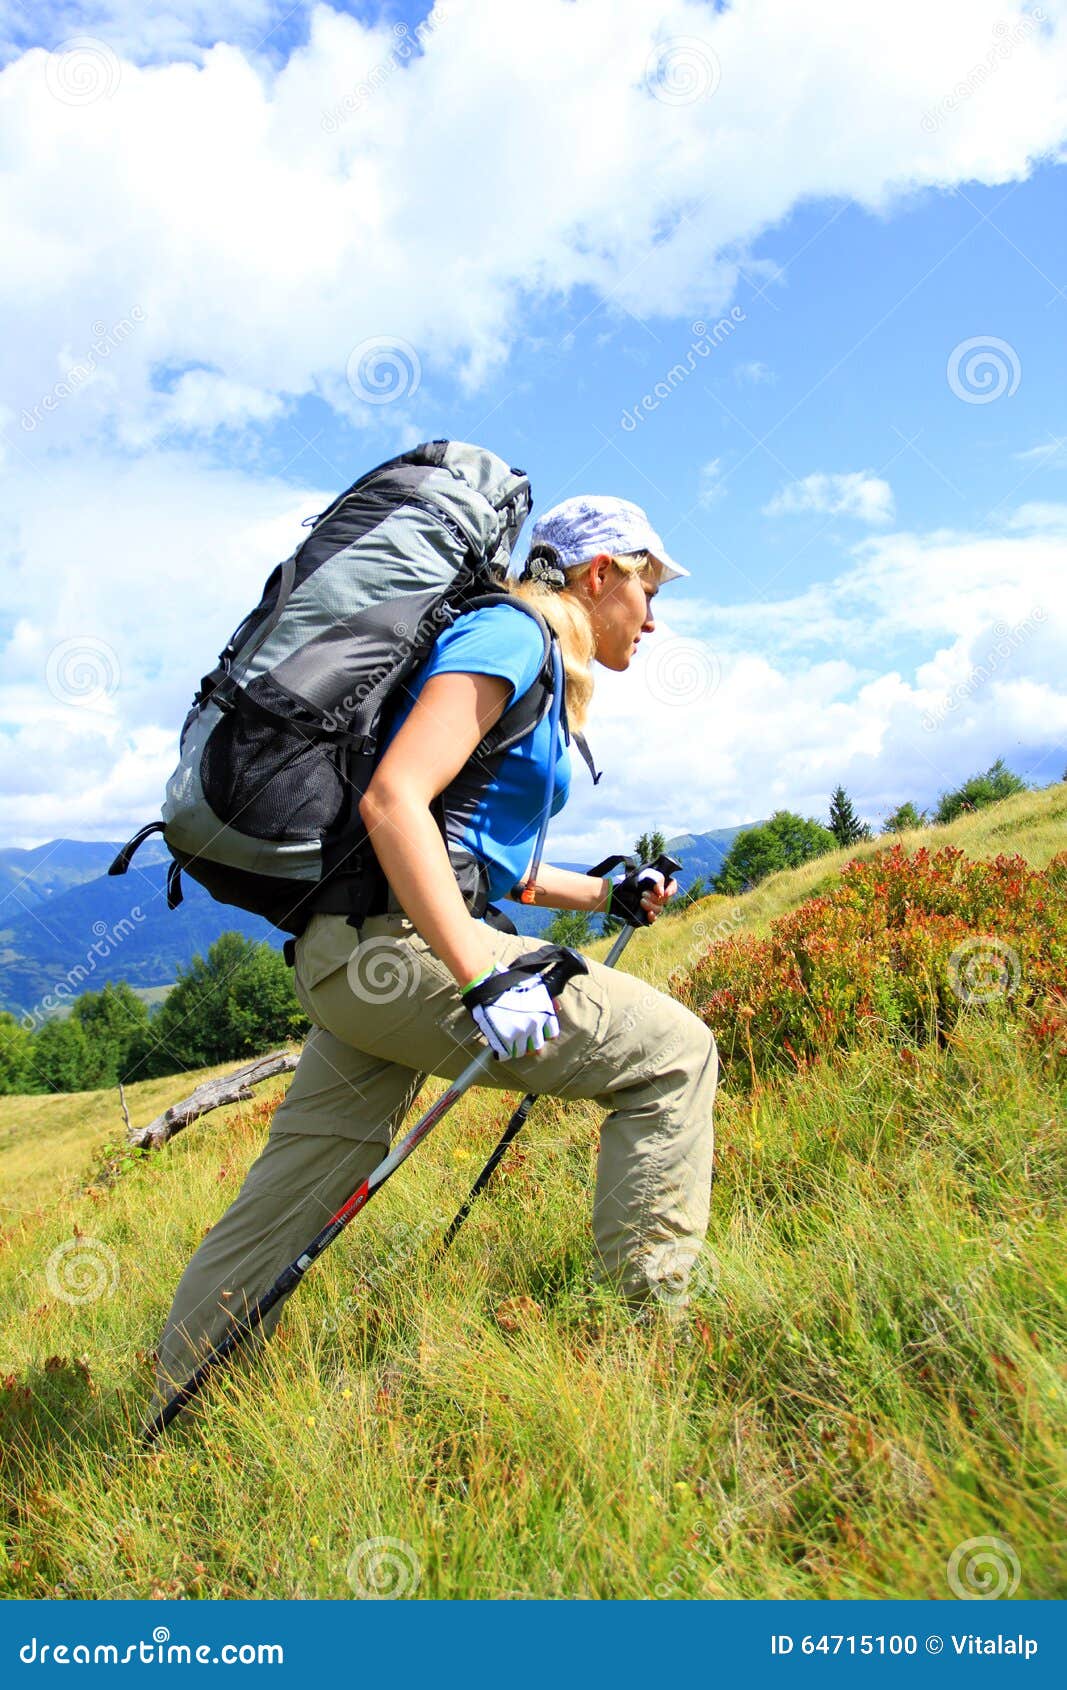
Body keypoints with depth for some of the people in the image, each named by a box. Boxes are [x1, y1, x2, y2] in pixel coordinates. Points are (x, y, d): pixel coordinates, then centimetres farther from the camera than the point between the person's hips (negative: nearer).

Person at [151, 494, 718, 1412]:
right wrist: (485, 980, -26)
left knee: (290, 1201, 15)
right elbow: (392, 800, -21)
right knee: (673, 1052, -7)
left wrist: (603, 894, 26)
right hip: (392, 938, -10)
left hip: (355, 957, 10)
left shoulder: (532, 663, 24)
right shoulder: (510, 636, -7)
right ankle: (647, 1328, -1)